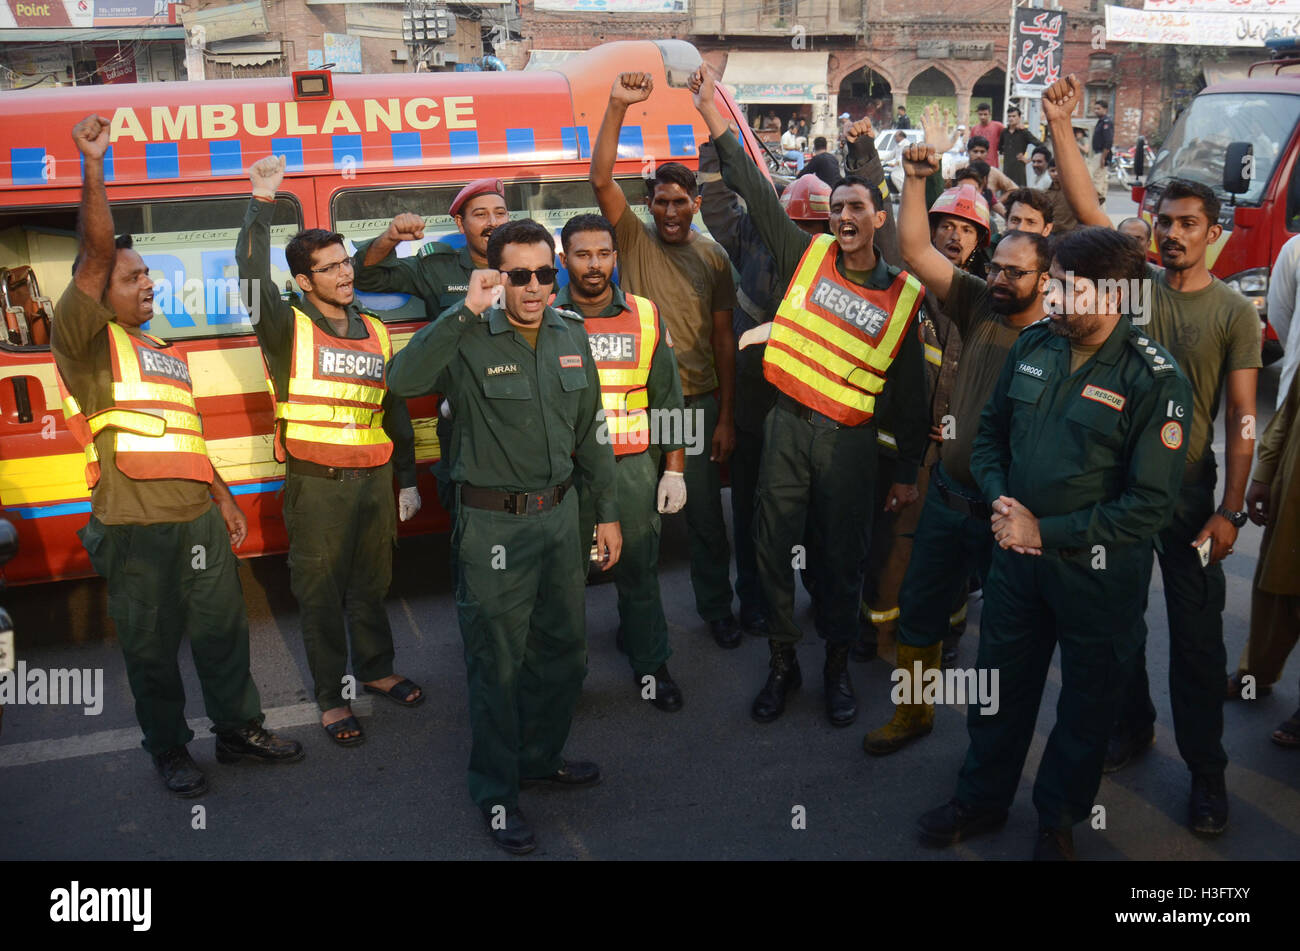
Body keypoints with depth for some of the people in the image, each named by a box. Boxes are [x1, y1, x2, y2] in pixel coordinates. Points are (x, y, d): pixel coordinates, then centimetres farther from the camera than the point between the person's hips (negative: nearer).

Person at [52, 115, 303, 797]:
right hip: (135, 529, -6)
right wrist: (92, 164, -23)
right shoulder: (85, 340, -3)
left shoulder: (166, 354, 20)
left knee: (222, 630, 15)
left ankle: (239, 730, 32)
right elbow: (95, 253, -18)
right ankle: (168, 751, 25)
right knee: (151, 646, 8)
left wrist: (225, 502, 20)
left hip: (200, 518, 7)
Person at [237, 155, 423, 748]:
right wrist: (263, 201, -25)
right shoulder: (288, 328, -3)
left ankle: (376, 669, 36)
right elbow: (251, 276, -23)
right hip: (316, 482, -4)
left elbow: (394, 410, 15)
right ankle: (330, 695, 18)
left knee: (372, 581, 17)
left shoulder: (374, 332, 11)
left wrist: (407, 479, 14)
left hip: (374, 477, 4)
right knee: (321, 591, 5)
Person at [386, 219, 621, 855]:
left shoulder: (571, 335, 4)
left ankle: (539, 758, 41)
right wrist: (465, 312, -33)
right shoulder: (469, 340, -13)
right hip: (494, 525, -6)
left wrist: (606, 511, 12)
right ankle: (496, 794, 24)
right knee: (497, 663, 6)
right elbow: (403, 379, -33)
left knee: (564, 651, 18)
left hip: (560, 515, 6)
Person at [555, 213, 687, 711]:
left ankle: (651, 665, 24)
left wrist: (674, 469, 4)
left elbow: (668, 398, 8)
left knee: (639, 570, 8)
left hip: (632, 466, 1)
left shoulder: (645, 316, 5)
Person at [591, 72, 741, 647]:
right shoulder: (634, 241, -1)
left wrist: (726, 417, -2)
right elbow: (600, 180, -15)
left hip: (697, 404, 1)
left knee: (705, 516, 10)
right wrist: (618, 108, -26)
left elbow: (723, 338, 2)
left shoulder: (713, 259, 2)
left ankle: (717, 609, 28)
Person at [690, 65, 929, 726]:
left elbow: (910, 391, 6)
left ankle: (838, 666, 28)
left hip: (849, 438, -1)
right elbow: (756, 192, -1)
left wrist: (908, 472, 6)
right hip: (788, 426, 1)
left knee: (842, 557, 8)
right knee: (775, 548, 7)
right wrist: (712, 115, -6)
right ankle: (782, 663, 24)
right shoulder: (807, 256, 3)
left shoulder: (903, 295, 1)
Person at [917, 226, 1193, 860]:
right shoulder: (1033, 345, -2)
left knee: (1087, 701, 15)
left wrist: (1047, 533, -19)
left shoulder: (1154, 379, -19)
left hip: (1098, 568, -4)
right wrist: (1000, 499, -8)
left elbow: (1152, 504, -20)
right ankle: (982, 799, 39)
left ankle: (1058, 820, 37)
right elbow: (992, 430, 10)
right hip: (1016, 552, 5)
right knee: (1000, 683, 18)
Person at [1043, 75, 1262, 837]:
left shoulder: (1235, 312, -5)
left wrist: (1230, 509, -10)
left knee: (1197, 636, 5)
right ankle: (1132, 725, 36)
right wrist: (1061, 128, -14)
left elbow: (1242, 417, -6)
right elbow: (1089, 209, -7)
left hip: (1190, 493, -2)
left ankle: (1207, 768, 20)